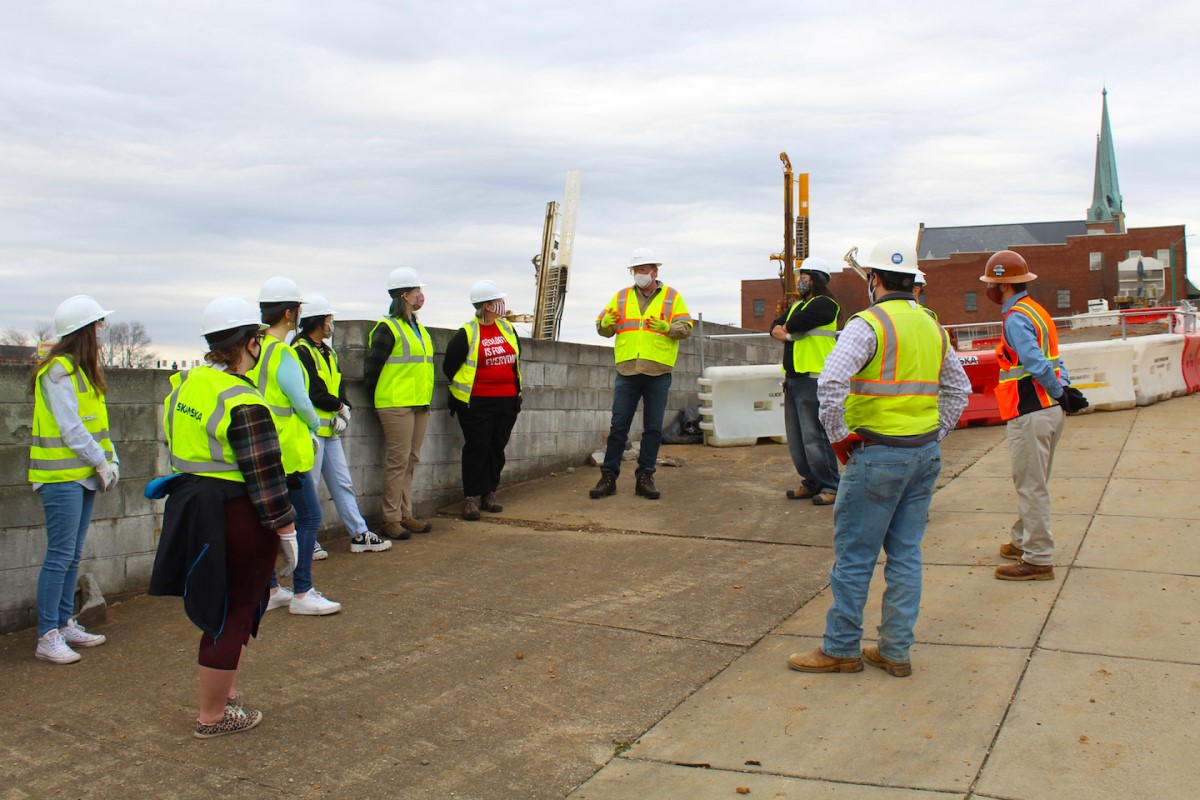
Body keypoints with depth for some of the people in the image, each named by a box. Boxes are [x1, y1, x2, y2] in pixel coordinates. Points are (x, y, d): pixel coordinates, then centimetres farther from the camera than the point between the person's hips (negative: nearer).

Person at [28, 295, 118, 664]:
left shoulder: (83, 369, 15)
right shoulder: (59, 370, -15)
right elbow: (70, 427, -19)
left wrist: (111, 459, 4)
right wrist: (100, 463, -11)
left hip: (83, 475, 9)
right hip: (62, 477, -9)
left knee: (72, 555, 14)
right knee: (60, 555, -7)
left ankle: (65, 624, 22)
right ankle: (47, 637, -2)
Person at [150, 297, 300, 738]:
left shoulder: (182, 385, 6)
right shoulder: (243, 404, -21)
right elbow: (264, 476, -20)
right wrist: (285, 530, -12)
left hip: (188, 508, 9)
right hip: (236, 518, -9)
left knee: (225, 607, 24)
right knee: (233, 615, 5)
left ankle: (223, 690, 36)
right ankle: (213, 716, 16)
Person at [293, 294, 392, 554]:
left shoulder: (328, 352, 17)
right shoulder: (300, 352, -12)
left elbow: (339, 386, 13)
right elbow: (314, 393, -18)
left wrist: (343, 412, -5)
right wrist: (340, 407, -5)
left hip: (331, 430, 9)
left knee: (343, 483, 12)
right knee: (308, 486, -1)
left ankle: (360, 534, 17)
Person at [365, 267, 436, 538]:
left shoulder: (418, 328, 18)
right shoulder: (388, 328, -9)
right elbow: (371, 368, -9)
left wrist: (426, 398, 16)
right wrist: (381, 401, -3)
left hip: (419, 404, 8)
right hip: (396, 405, -8)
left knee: (411, 460, 11)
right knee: (399, 460, -7)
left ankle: (405, 515, 18)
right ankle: (391, 520, 0)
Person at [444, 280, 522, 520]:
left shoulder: (507, 328, 9)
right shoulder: (466, 334, -9)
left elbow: (515, 359, 20)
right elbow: (449, 366, -1)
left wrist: (516, 391, 17)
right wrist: (464, 388, 5)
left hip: (507, 401, 5)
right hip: (476, 402, -5)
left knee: (497, 447, 9)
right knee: (477, 448, -3)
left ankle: (490, 492, 20)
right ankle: (472, 496, 5)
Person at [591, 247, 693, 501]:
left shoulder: (671, 297, 6)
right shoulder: (621, 297, 12)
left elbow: (685, 327, -1)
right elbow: (602, 328, 11)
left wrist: (666, 327, -19)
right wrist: (607, 322, -12)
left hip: (658, 373, -1)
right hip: (626, 372, 1)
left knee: (653, 428, 4)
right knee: (618, 426, 2)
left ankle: (645, 478, 12)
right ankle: (608, 477, 7)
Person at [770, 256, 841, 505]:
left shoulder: (825, 305, -7)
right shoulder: (797, 305, 21)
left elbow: (794, 325, -17)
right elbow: (775, 327, 11)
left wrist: (787, 328, 5)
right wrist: (787, 335, -9)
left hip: (813, 379, -9)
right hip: (793, 379, 9)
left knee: (814, 437, -10)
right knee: (796, 439, 11)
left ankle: (830, 487, -3)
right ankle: (812, 483, 20)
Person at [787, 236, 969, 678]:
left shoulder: (869, 323, -12)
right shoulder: (932, 327, 11)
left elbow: (831, 382, -25)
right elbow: (958, 388, 21)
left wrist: (839, 435, -13)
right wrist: (934, 436, 19)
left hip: (877, 455, -7)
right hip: (925, 454, 7)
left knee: (854, 555, 3)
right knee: (906, 553, 12)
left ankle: (841, 648, 13)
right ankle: (896, 650, 18)